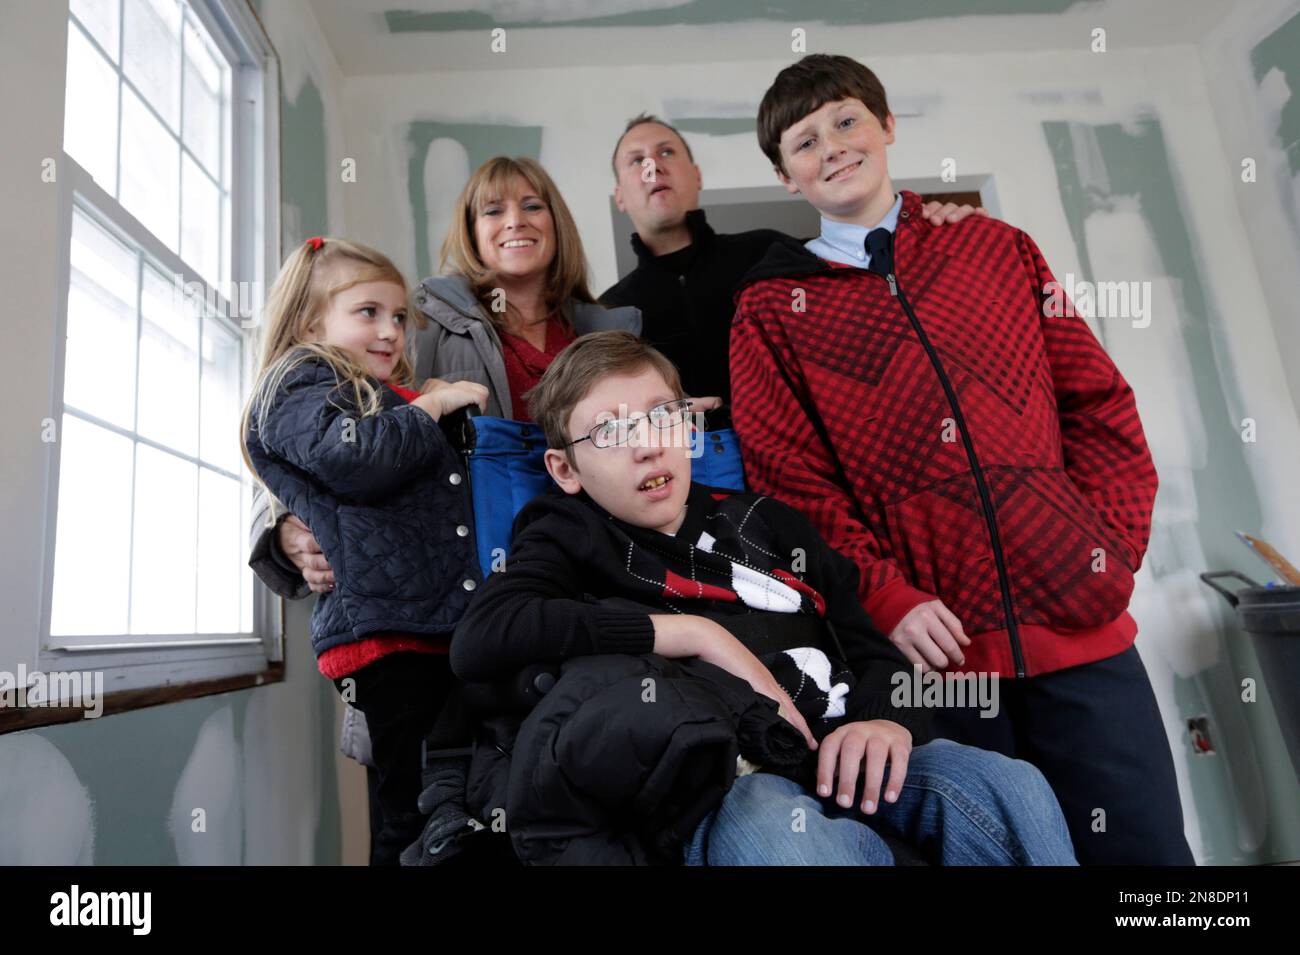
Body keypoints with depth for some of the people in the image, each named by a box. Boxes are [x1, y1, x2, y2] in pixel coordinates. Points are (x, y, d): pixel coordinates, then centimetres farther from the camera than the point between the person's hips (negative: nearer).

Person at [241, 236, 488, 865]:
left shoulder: (387, 397, 30)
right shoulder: (298, 388, 4)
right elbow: (354, 458, -19)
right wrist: (432, 405, -4)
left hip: (442, 625, 8)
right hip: (384, 631, -8)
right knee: (416, 817, -8)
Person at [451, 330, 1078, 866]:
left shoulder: (765, 522, 20)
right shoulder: (571, 539, 7)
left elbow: (872, 648, 17)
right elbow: (477, 641, -14)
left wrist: (887, 720, -9)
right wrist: (693, 633, -14)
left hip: (845, 758, 5)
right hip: (715, 780, -4)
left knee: (1010, 787, -20)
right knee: (772, 825, -37)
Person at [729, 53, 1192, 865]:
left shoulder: (999, 249, 11)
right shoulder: (771, 309, 3)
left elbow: (1100, 408, 10)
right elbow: (789, 482, -4)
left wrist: (1112, 549, 0)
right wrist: (889, 599, -12)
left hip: (1082, 624, 3)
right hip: (934, 646, -2)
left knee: (1145, 845, 10)